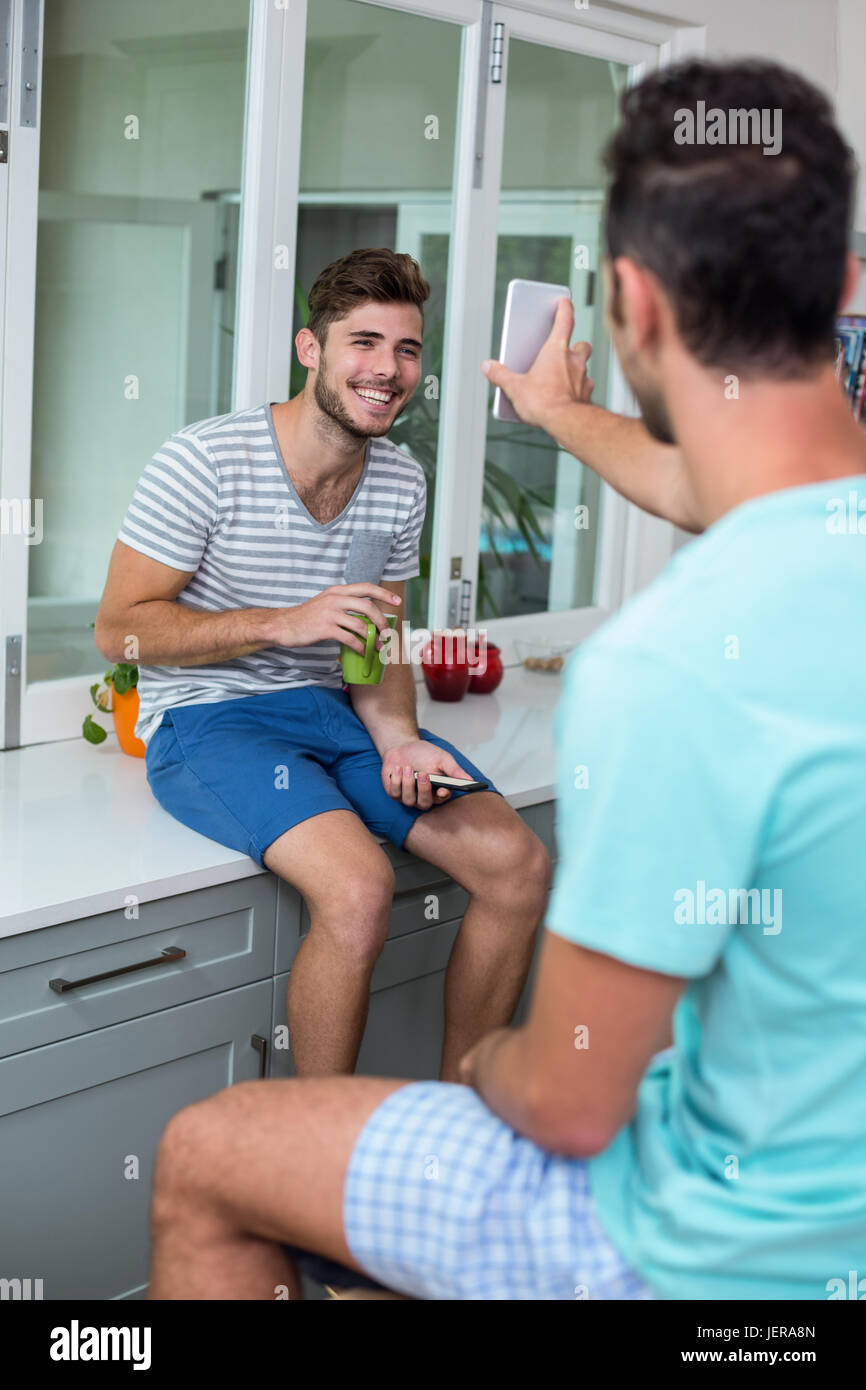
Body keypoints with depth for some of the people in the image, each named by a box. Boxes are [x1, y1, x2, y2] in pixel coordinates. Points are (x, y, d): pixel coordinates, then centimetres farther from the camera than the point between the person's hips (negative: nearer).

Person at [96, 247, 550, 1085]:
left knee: (519, 865, -11)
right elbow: (119, 630, -11)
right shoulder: (203, 460, -13)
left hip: (332, 709, 7)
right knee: (359, 886, -32)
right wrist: (287, 623, -21)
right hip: (205, 721, -6)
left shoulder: (401, 484, 6)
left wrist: (397, 736, -7)